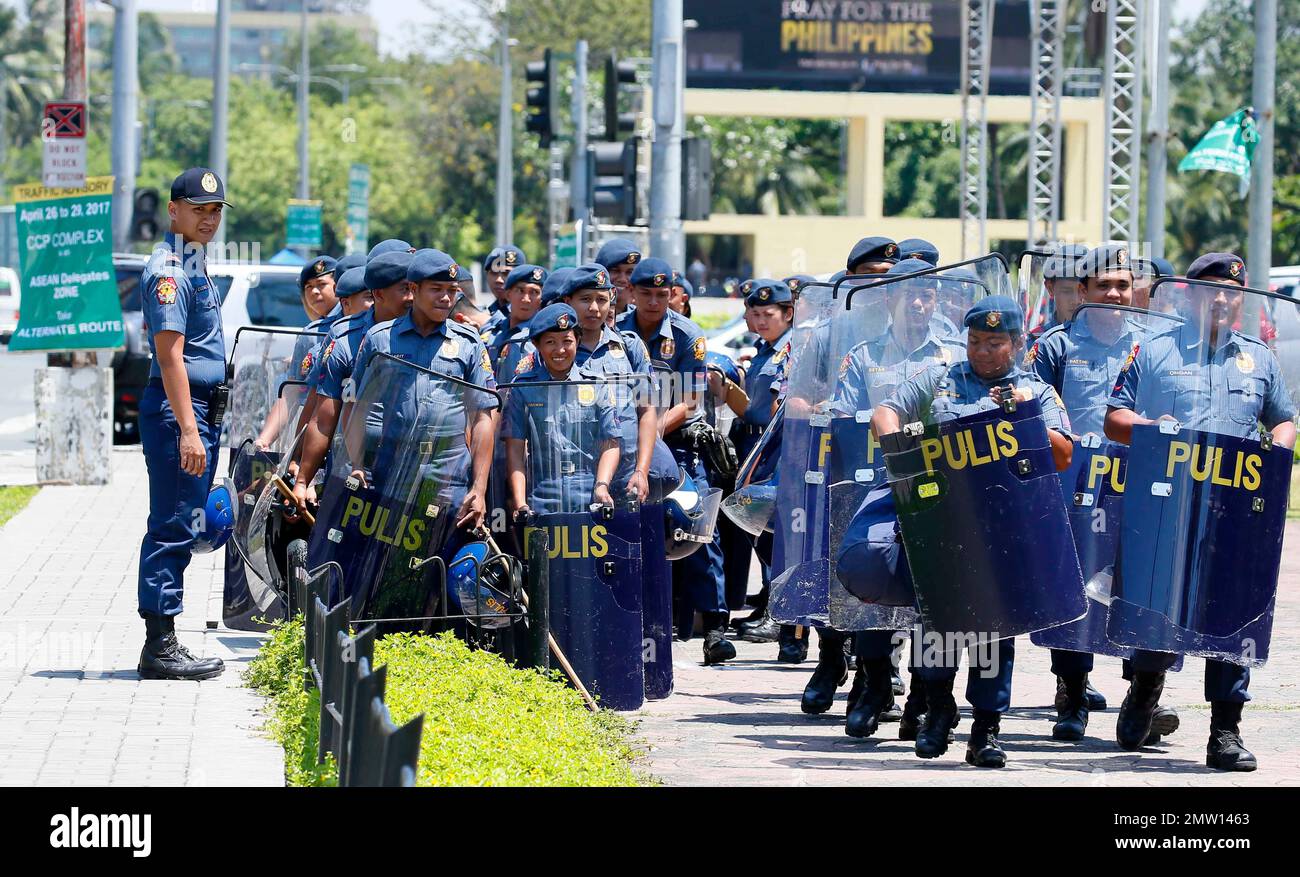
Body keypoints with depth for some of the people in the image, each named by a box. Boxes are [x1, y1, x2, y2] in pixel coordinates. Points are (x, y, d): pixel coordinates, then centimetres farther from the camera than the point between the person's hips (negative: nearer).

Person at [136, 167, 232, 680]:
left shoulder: (195, 264, 18)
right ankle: (159, 648, -8)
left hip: (202, 407, 10)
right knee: (172, 527, -9)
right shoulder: (169, 269, -14)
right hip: (177, 407, -10)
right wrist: (188, 430, -26)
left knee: (181, 528, 11)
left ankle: (163, 643, 15)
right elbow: (169, 354, -20)